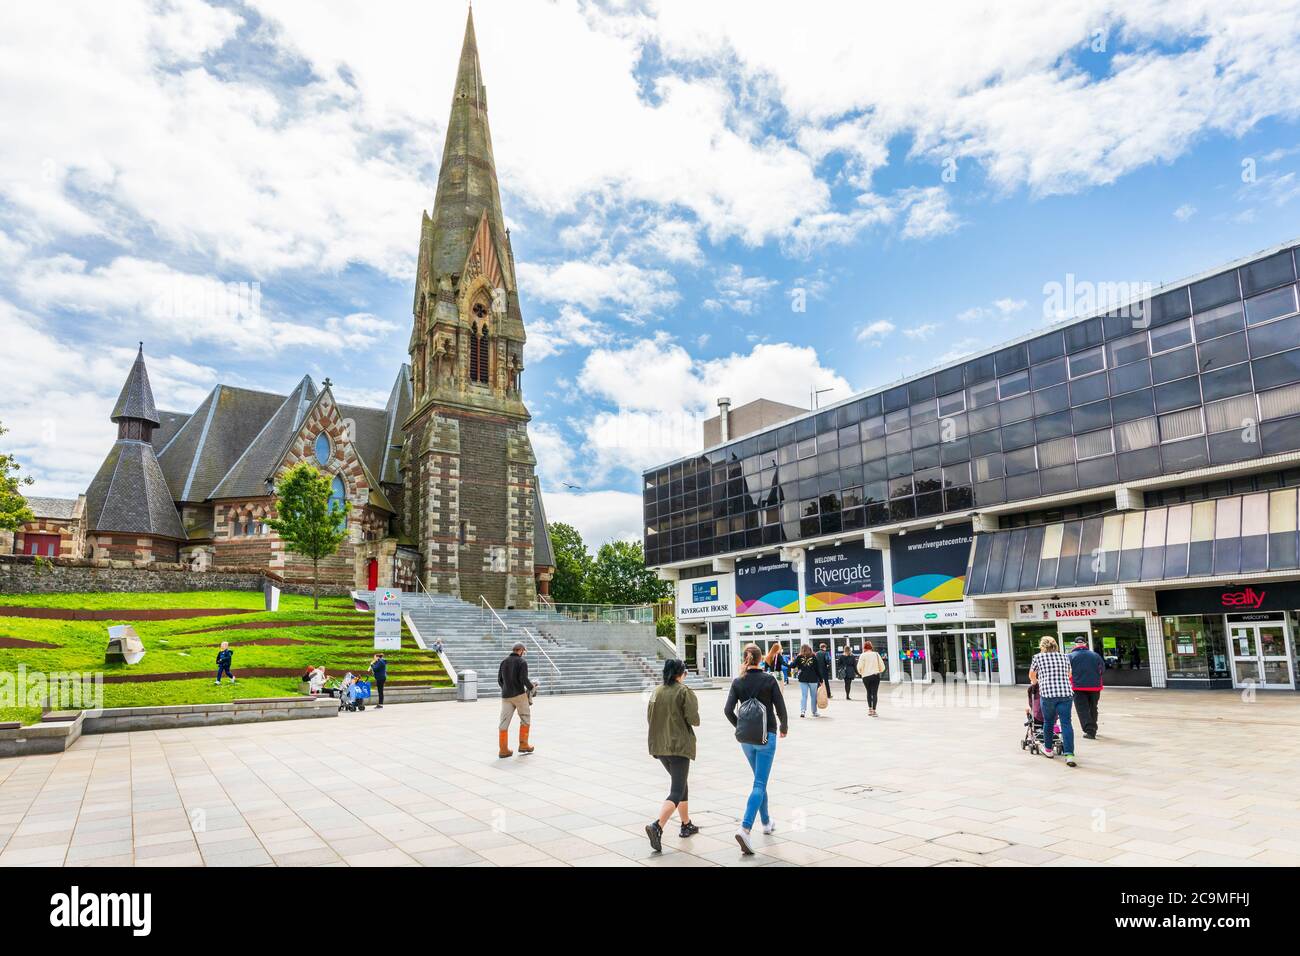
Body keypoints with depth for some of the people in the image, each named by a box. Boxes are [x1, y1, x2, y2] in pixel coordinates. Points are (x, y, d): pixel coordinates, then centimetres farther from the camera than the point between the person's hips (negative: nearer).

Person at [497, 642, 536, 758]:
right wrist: (532, 687, 1)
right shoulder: (522, 662, -7)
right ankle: (523, 745, 14)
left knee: (504, 722, 4)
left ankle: (503, 749, 4)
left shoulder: (504, 661, 9)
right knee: (525, 719, 13)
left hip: (506, 696, 5)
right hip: (519, 695, -5)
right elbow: (524, 679, -17)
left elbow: (499, 680, 11)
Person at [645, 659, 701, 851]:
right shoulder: (684, 691, -11)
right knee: (676, 792, -4)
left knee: (680, 784, 24)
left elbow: (649, 718, 9)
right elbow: (693, 719, -15)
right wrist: (695, 719, 7)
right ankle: (657, 826, -23)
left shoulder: (656, 691, 5)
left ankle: (686, 825, 32)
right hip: (679, 745, -6)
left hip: (660, 746, 6)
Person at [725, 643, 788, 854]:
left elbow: (728, 710, -8)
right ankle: (745, 828, -21)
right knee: (759, 784, -6)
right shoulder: (769, 680, -8)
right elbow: (780, 708, -7)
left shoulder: (737, 682, -2)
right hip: (766, 736, -4)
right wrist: (784, 727, 11)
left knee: (760, 780, 23)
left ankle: (766, 822, 34)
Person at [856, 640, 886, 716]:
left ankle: (870, 709, 17)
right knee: (874, 693, 1)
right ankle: (874, 710, -5)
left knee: (869, 692, 17)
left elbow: (859, 666, -11)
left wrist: (861, 673, 9)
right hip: (876, 676, 1)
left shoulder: (863, 655, -5)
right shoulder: (876, 654, 3)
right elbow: (882, 666, 3)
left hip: (866, 676, -1)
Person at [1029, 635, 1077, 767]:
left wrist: (1035, 682, 46)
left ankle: (1048, 749, 30)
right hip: (1066, 693, 2)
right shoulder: (1064, 657, 16)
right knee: (1066, 723, -1)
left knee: (1048, 721, 15)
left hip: (1047, 693, -2)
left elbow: (1032, 676, 24)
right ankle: (1069, 755, -11)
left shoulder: (1038, 657, 8)